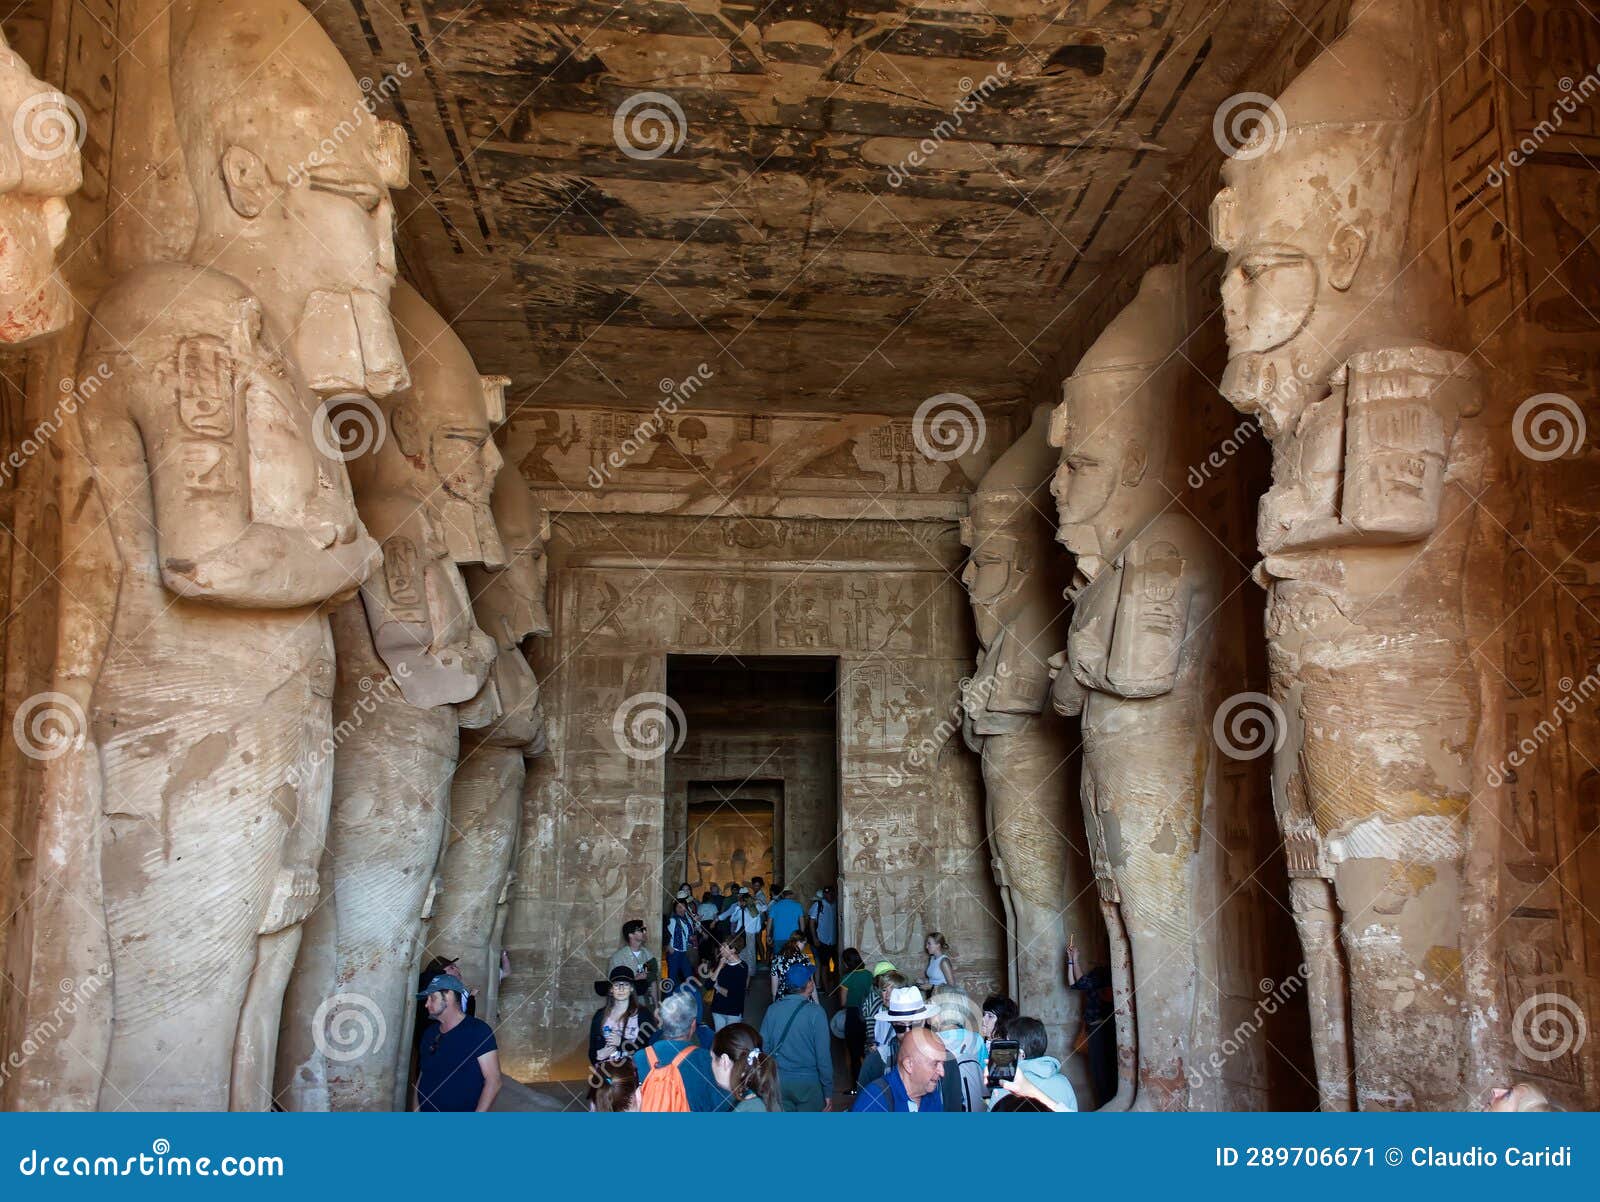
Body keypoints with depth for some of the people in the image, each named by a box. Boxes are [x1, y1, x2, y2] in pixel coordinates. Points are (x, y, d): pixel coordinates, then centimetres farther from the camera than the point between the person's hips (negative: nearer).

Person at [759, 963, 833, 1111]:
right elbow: (823, 1055, -12)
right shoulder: (816, 1013, -13)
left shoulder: (772, 1009, -4)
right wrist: (828, 1092, -3)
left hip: (778, 1081, 3)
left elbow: (763, 1046, 3)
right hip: (807, 1083, -3)